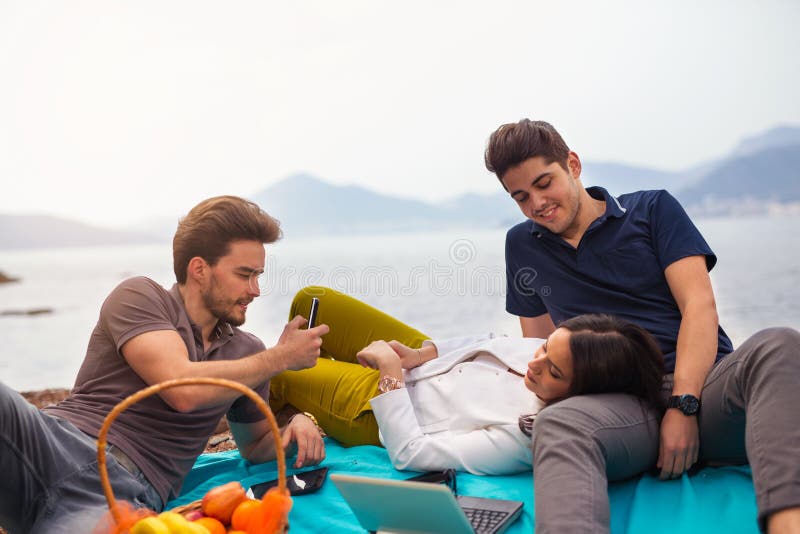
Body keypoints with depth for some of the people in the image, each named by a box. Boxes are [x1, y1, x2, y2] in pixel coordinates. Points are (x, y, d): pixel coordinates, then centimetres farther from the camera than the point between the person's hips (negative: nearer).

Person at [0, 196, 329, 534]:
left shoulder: (247, 351, 19)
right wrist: (281, 358, -1)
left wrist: (296, 425, 5)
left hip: (127, 494, 2)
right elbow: (183, 389, -12)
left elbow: (255, 447, 29)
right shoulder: (140, 296, 3)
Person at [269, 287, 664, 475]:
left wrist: (391, 371, -27)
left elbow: (408, 453, -32)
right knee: (311, 301, 16)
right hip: (413, 363, 7)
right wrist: (420, 353, -11)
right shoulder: (560, 349, -19)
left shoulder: (521, 439, -39)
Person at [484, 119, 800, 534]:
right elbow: (540, 343, 23)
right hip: (620, 402, 1)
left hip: (701, 383, 0)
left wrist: (683, 405, -14)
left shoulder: (653, 209, 13)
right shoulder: (522, 245, 20)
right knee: (556, 425, -36)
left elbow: (699, 305, 1)